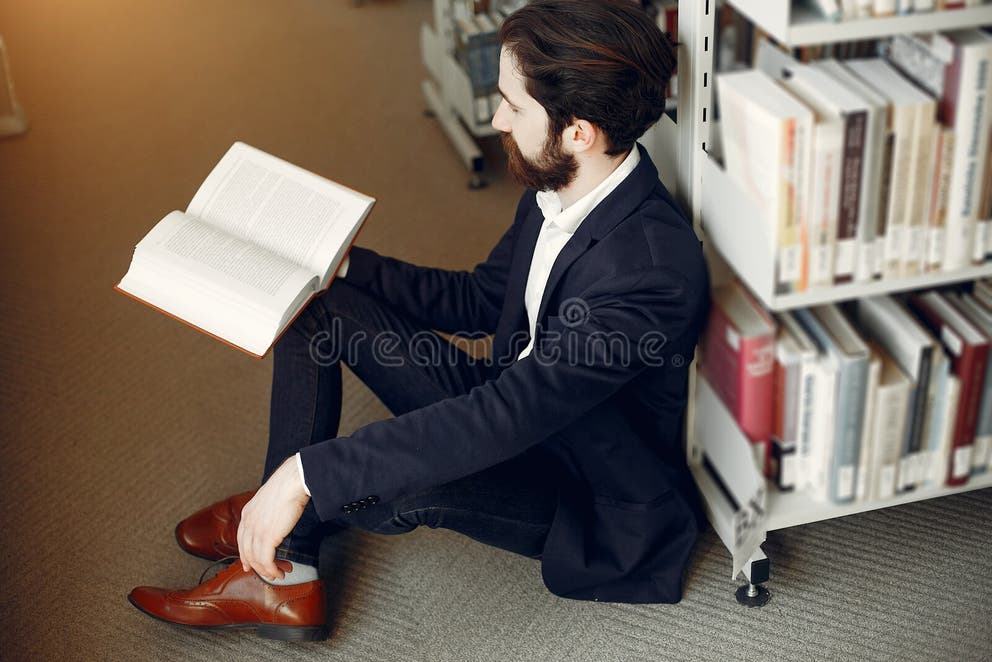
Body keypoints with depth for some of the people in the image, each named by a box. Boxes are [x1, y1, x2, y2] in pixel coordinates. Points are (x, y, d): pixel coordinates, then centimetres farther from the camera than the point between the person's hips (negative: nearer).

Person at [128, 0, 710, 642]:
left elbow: (506, 417, -38)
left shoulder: (655, 270, -34)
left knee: (400, 481, -37)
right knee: (317, 306, -1)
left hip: (592, 510, -8)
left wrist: (307, 472, -38)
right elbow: (478, 298, 11)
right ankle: (282, 573, -2)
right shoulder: (558, 187, -6)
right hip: (514, 404, 9)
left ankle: (268, 542, 2)